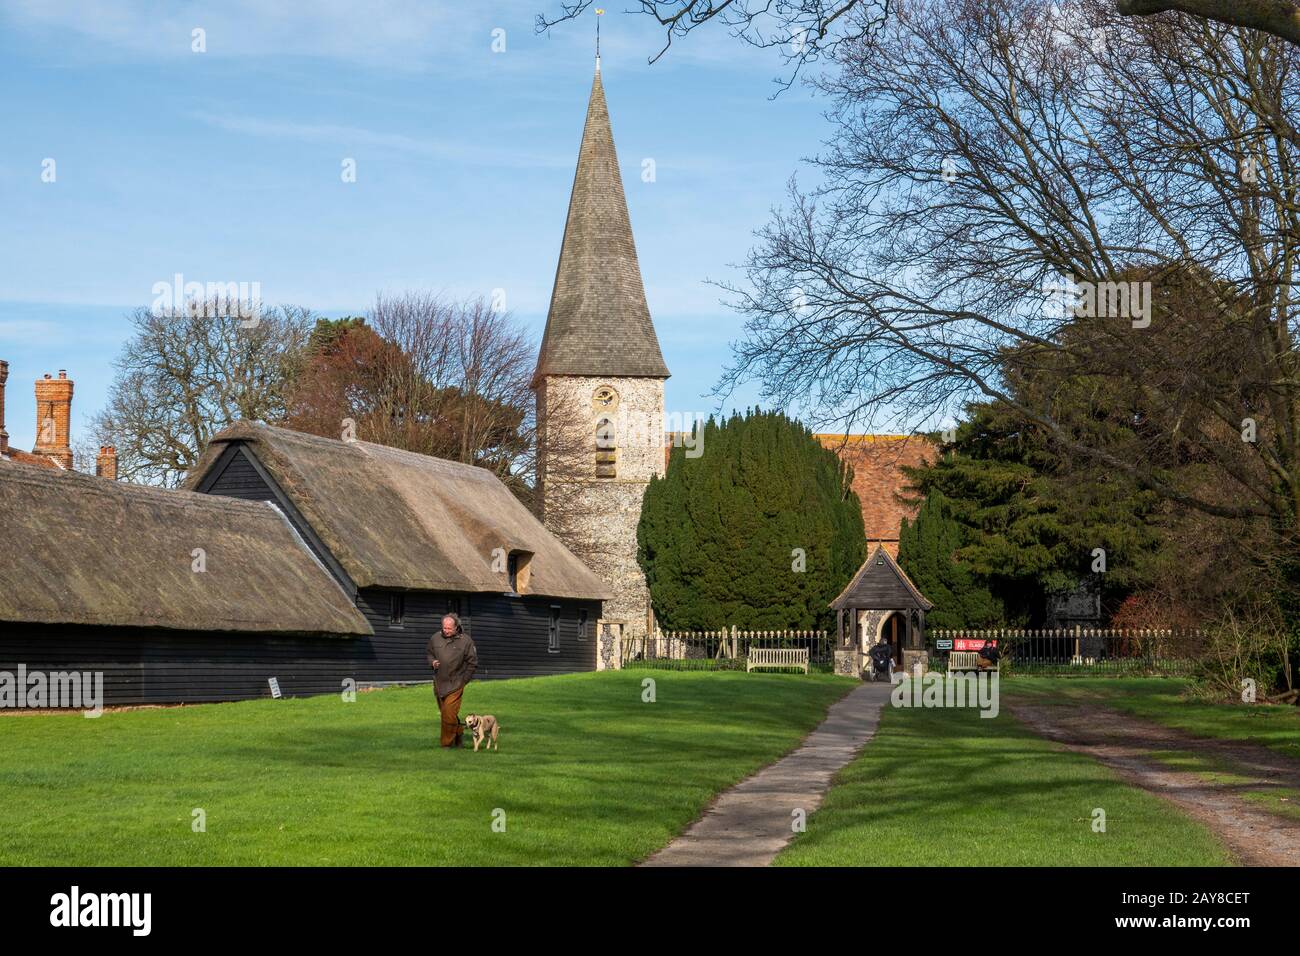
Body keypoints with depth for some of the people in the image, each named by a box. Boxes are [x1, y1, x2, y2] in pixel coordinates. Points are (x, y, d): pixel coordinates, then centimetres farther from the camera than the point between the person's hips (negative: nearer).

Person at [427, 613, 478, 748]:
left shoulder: (465, 641, -6)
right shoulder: (436, 638, 3)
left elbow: (472, 663, 1)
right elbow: (430, 654, 20)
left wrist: (463, 680, -3)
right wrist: (432, 662, -3)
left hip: (455, 684, -4)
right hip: (439, 682, 4)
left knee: (449, 714, -11)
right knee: (443, 714, 12)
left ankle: (447, 743, 0)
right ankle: (458, 732, 31)